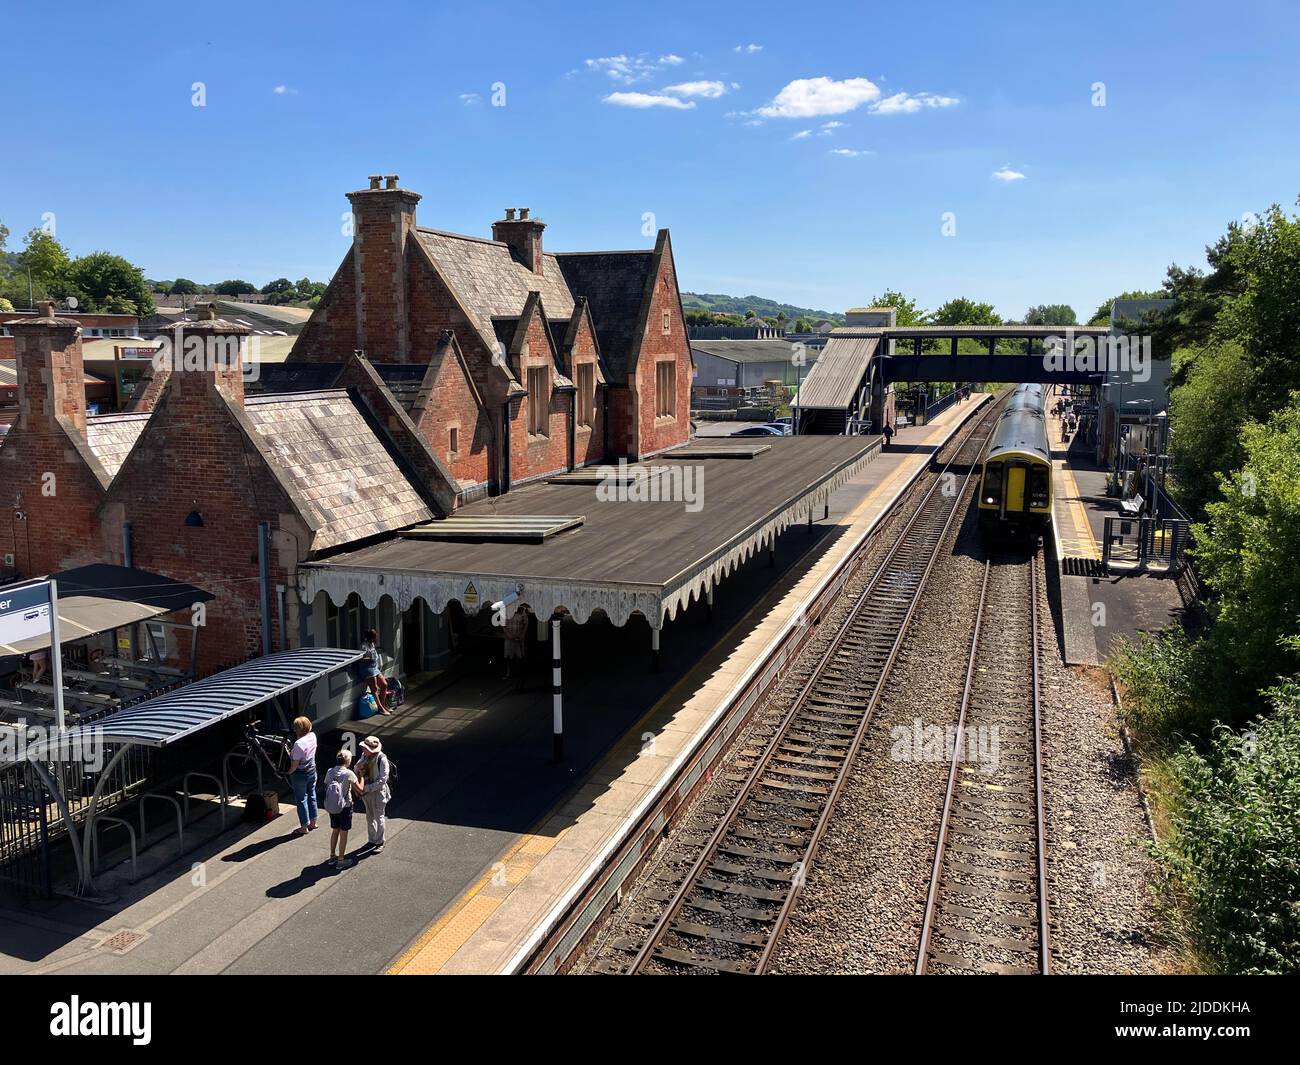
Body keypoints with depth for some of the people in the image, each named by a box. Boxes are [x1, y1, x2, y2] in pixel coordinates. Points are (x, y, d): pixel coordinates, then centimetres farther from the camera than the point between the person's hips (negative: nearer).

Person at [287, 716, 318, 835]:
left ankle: (304, 827, 17)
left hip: (300, 774, -7)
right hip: (312, 770, 7)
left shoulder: (299, 744, -28)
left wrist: (289, 772, -5)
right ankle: (313, 822, 33)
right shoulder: (313, 736, -6)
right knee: (311, 796, 20)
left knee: (301, 799, 7)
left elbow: (295, 764, -22)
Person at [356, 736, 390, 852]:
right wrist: (359, 767, -14)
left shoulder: (382, 759, -24)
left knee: (378, 817, 7)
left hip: (378, 791, -6)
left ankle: (380, 843, 23)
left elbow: (382, 780, -24)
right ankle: (372, 840, 36)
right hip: (367, 791, 6)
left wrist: (367, 788, -26)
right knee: (369, 817, 19)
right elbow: (357, 770, 10)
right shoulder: (364, 756, -5)